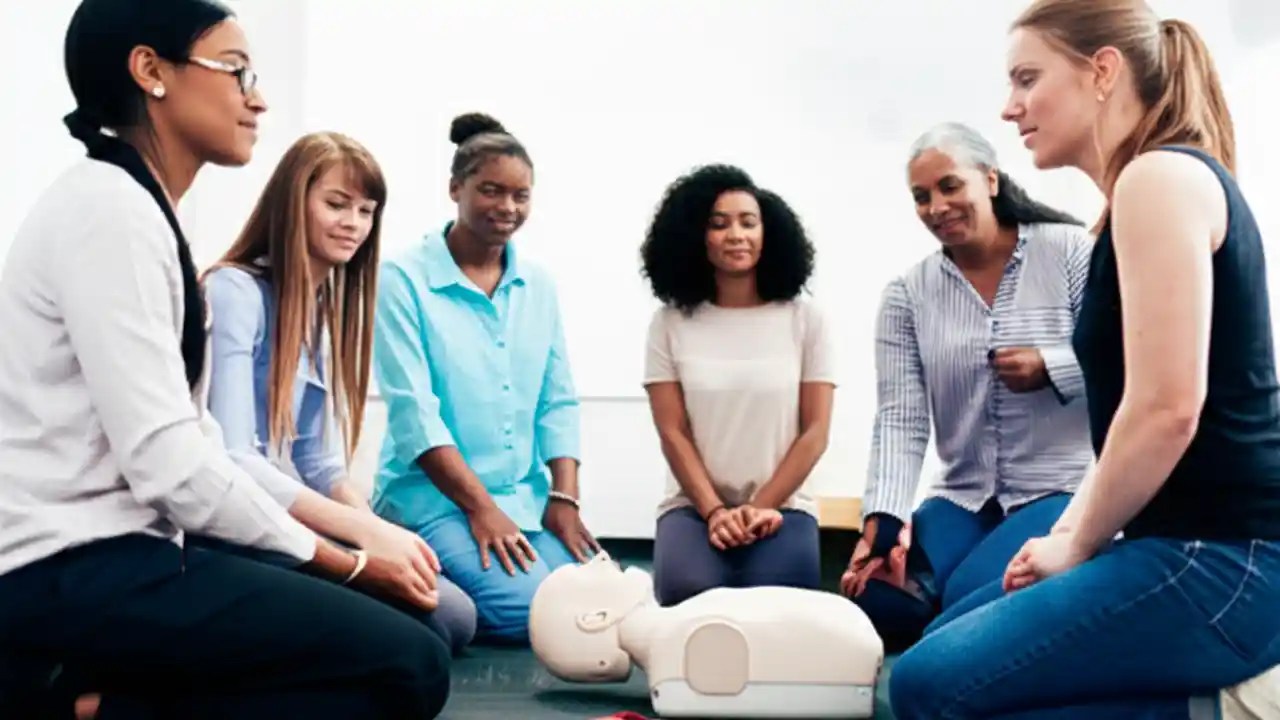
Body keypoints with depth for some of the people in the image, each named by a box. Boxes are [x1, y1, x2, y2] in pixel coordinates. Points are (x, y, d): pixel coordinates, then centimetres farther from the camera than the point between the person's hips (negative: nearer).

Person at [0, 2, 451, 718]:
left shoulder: (146, 214, 16)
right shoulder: (107, 208, -14)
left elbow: (191, 438, 12)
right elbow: (168, 462, -21)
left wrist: (344, 543, 4)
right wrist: (343, 561, -11)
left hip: (109, 551, 10)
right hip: (70, 572, -10)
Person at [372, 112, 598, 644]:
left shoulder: (538, 284, 10)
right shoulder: (404, 278, -7)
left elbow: (558, 402, 9)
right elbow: (413, 411, -13)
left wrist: (564, 499, -3)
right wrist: (481, 508, -17)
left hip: (526, 498, 6)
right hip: (436, 496, -5)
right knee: (528, 610, -24)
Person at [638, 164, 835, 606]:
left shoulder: (805, 319, 3)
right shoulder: (671, 322, 4)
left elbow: (815, 432, 0)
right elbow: (672, 432, -1)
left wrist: (762, 507, -10)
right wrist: (715, 512, -13)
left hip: (783, 505, 0)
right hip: (694, 504, 0)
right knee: (690, 596, -30)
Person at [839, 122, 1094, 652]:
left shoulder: (1071, 251, -4)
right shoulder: (906, 294, 3)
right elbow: (899, 419, -5)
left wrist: (1049, 368, -20)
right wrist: (885, 519, -18)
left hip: (1064, 489, -3)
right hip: (965, 499, 4)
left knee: (971, 601, -26)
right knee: (878, 603, -17)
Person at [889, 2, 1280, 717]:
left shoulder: (1161, 175, -14)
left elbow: (1167, 409, -21)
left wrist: (1078, 548, -8)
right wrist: (1070, 529, 11)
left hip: (1219, 557, -10)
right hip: (1195, 546, 10)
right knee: (950, 642, 17)